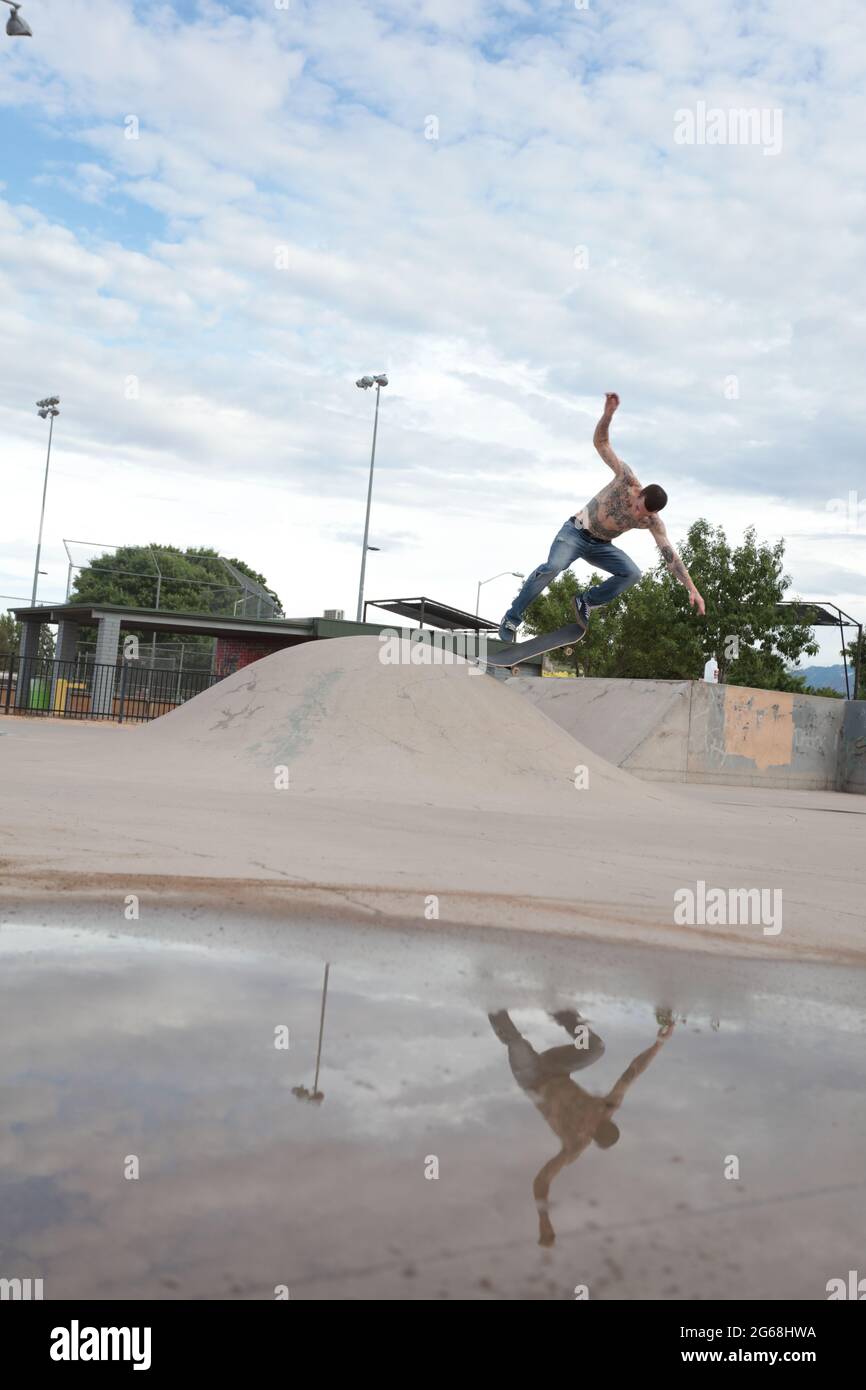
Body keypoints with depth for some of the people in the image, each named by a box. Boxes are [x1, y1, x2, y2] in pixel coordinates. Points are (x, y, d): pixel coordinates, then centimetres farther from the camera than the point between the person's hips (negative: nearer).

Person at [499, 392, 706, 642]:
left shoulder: (652, 522, -14)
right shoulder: (627, 480, -20)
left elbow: (670, 556, -14)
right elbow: (600, 443, -19)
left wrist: (692, 589, -21)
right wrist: (608, 413, -37)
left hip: (601, 546, 4)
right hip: (576, 532, -4)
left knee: (632, 574, -20)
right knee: (553, 566, -31)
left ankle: (586, 601, -2)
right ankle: (512, 617, -21)